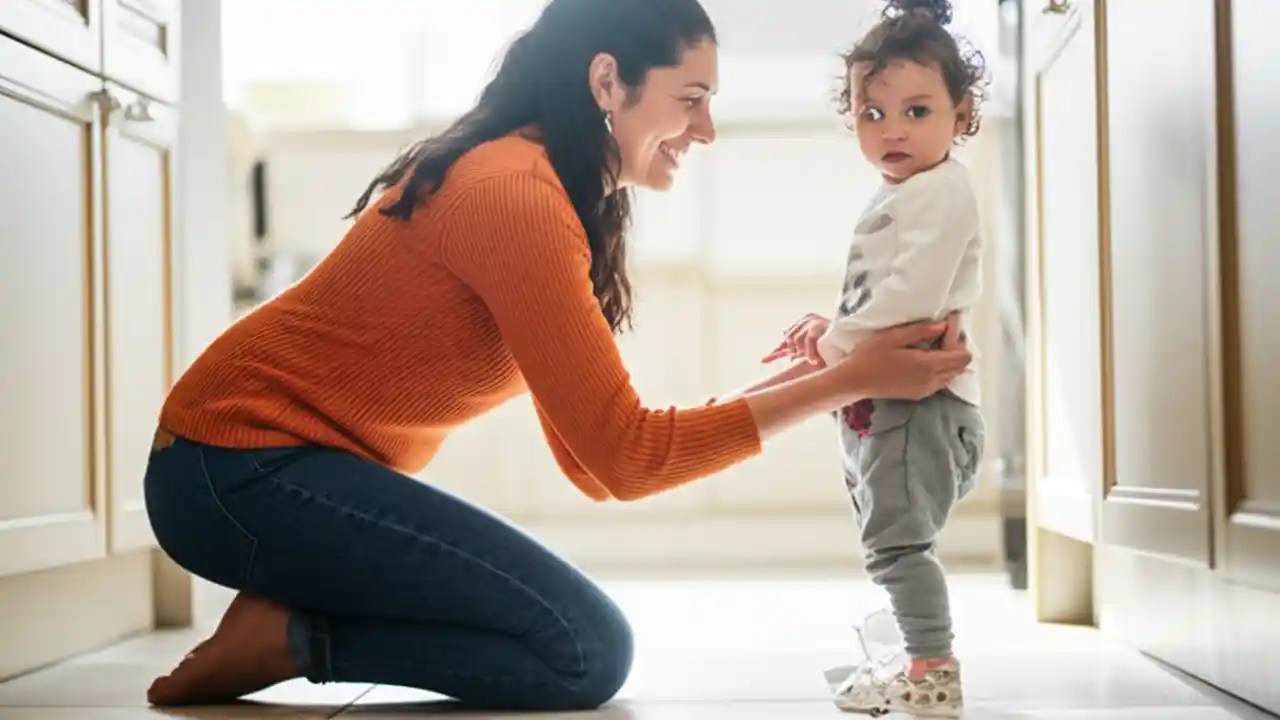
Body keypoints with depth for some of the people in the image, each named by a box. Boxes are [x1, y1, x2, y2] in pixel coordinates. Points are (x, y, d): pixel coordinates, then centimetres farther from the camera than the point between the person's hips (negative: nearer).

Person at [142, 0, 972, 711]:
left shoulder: (557, 198, 11)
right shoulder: (516, 193, -19)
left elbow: (590, 462, 7)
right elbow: (624, 459, -19)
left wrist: (787, 385, 0)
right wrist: (847, 383, -15)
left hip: (291, 466, 10)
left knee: (585, 635, 8)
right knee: (586, 650, -12)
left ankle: (294, 620, 6)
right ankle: (289, 636, -7)